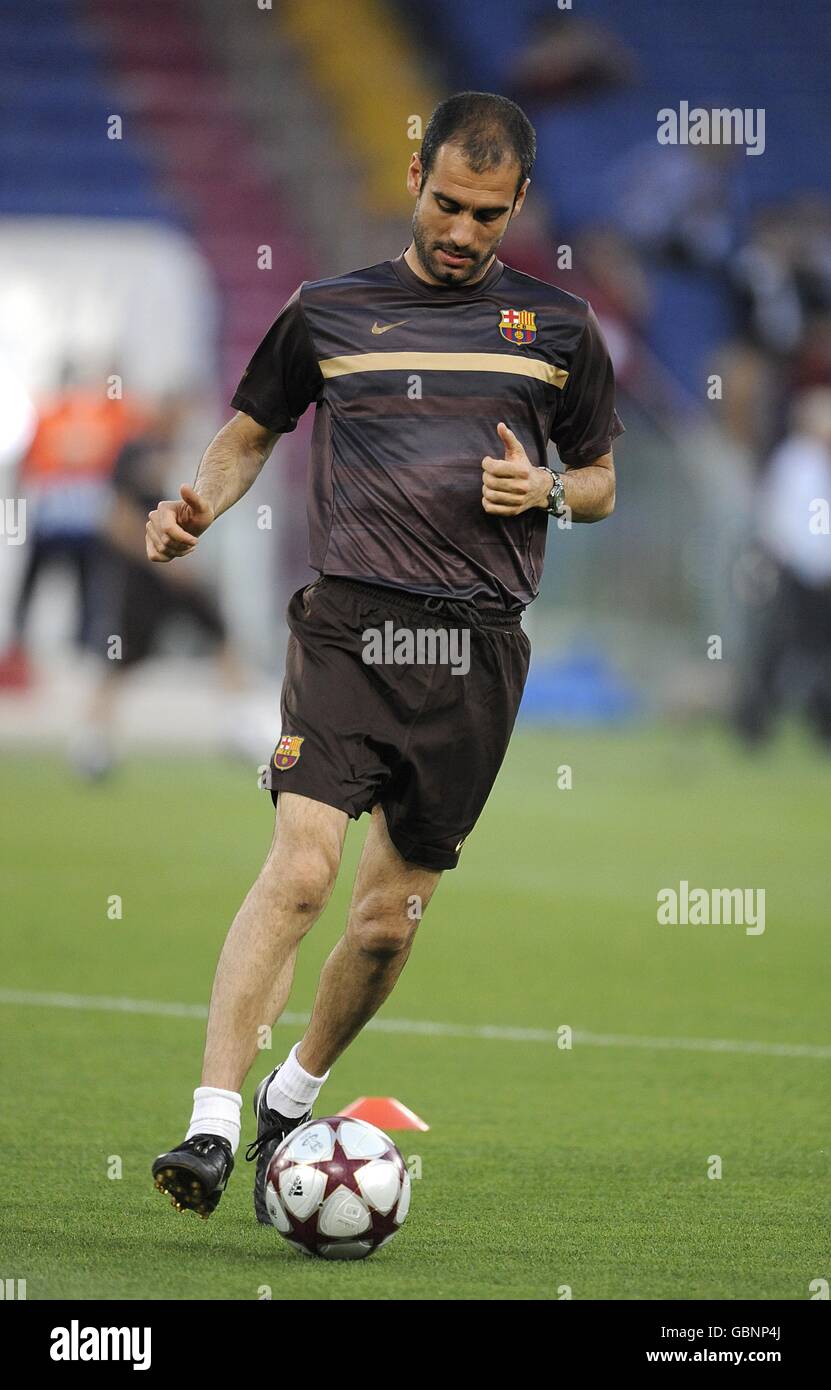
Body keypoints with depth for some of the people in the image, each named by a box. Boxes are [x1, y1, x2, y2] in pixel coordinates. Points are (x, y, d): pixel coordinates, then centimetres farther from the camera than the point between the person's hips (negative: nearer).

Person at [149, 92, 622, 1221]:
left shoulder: (557, 327, 12)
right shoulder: (330, 312, 10)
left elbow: (601, 483, 20)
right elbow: (251, 432, 22)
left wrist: (547, 489, -2)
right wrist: (199, 503, 1)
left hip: (478, 647, 2)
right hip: (349, 626, -2)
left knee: (390, 917, 4)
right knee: (301, 867, -20)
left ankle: (294, 1099, 27)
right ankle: (212, 1128, -24)